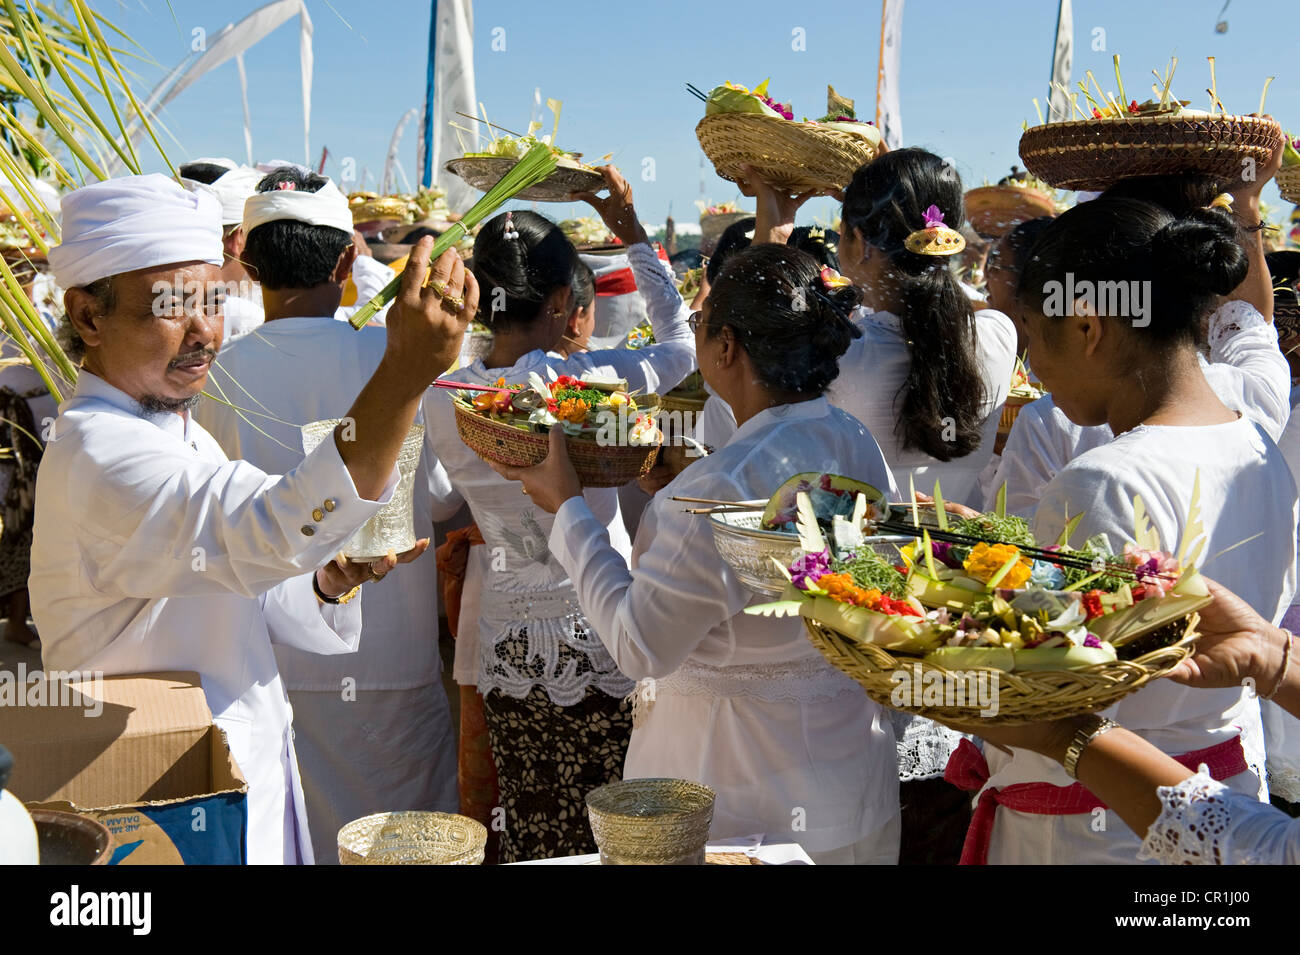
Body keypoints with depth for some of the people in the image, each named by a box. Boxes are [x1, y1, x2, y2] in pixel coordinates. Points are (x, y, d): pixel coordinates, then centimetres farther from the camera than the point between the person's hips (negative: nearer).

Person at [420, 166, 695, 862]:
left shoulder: (442, 399, -4)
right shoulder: (588, 378, -16)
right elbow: (680, 341, 4)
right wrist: (630, 231, 13)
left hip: (505, 648, 4)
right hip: (598, 645, -4)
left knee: (528, 841, 15)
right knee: (607, 842, 9)